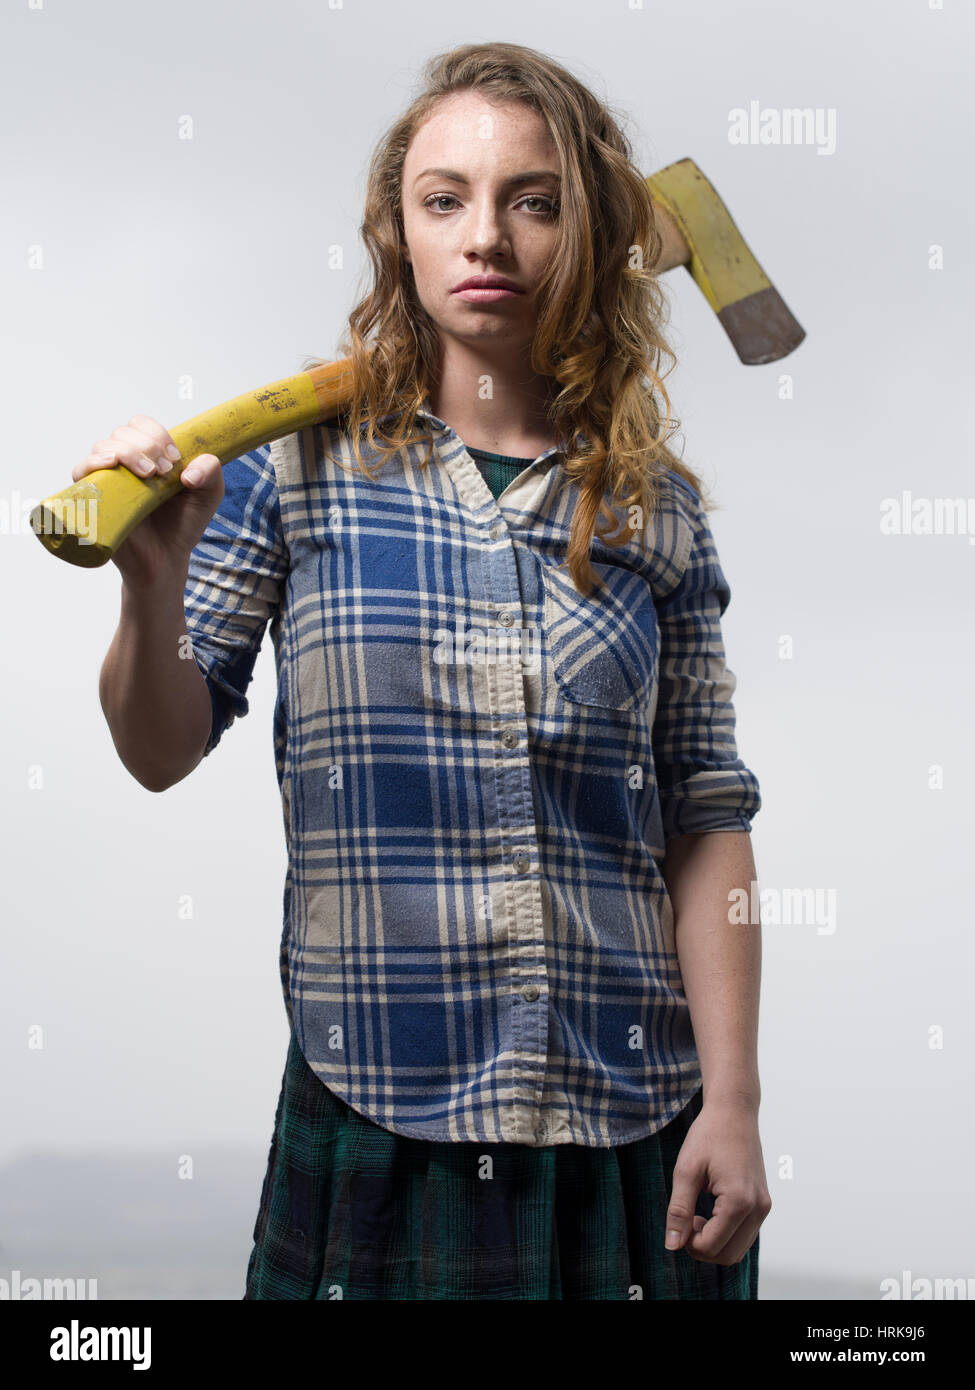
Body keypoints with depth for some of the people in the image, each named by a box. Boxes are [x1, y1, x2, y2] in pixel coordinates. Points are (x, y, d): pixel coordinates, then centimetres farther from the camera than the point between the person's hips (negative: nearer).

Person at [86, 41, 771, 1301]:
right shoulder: (301, 463, -1)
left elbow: (706, 817, 2)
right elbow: (162, 754, -1)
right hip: (377, 1111, -1)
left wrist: (733, 1103, -3)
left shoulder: (654, 507, 3)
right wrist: (153, 580, -19)